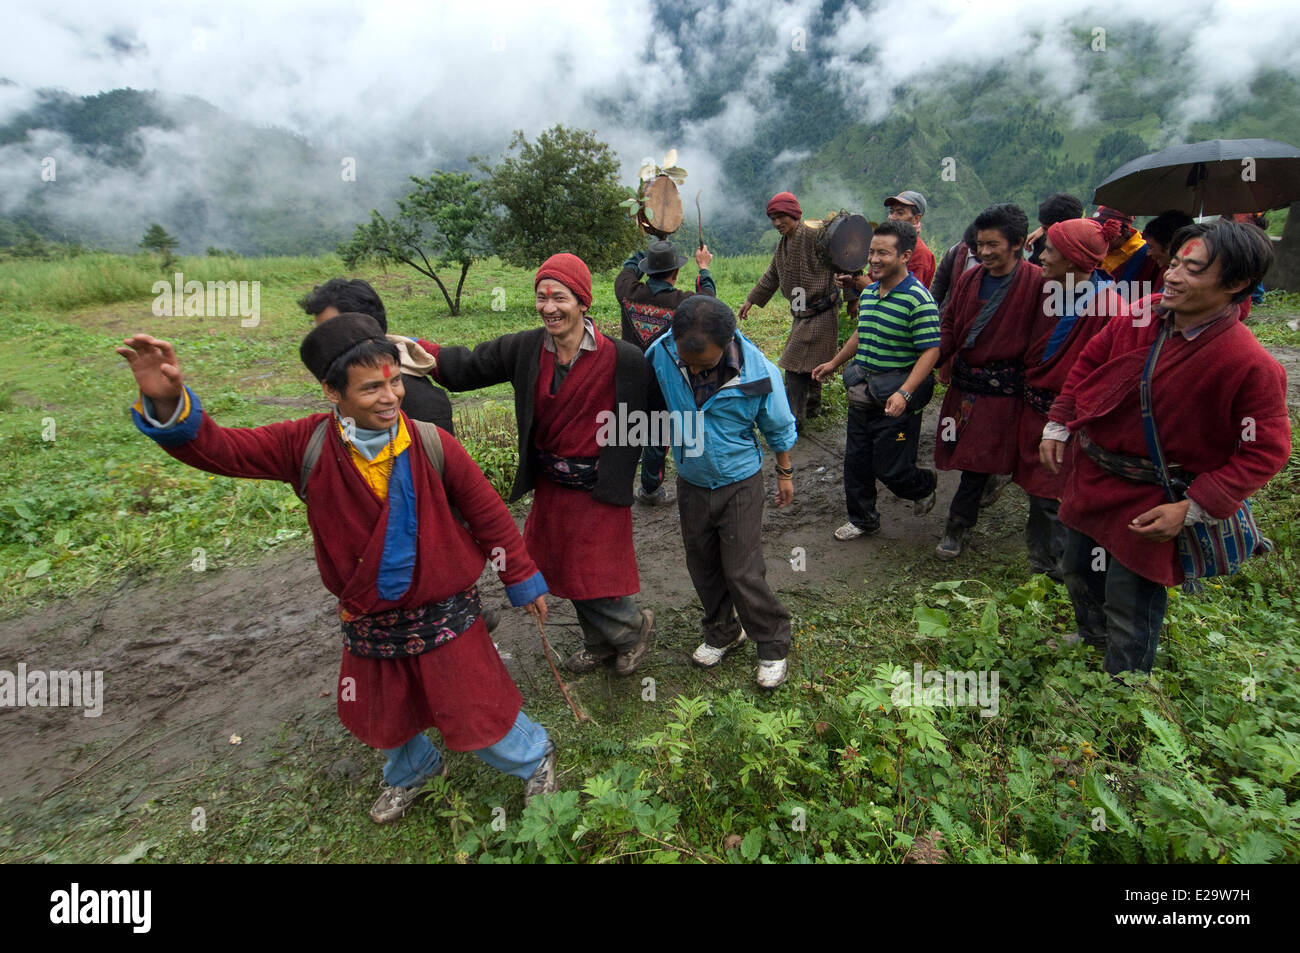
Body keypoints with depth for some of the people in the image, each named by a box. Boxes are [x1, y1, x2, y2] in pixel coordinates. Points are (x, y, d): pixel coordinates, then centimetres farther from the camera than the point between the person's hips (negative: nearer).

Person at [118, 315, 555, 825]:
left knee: (477, 713, 6)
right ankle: (412, 771, 62)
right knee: (382, 716, 27)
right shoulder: (308, 446, -13)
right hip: (368, 623, 4)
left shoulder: (432, 444, -19)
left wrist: (523, 579, -2)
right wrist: (167, 403, -37)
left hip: (444, 616, -3)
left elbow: (489, 514, -10)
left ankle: (533, 757, 41)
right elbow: (219, 449, -15)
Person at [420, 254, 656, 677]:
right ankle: (601, 643, 46)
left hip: (599, 490, -6)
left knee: (595, 576, 1)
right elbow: (464, 368, -1)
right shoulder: (524, 349, -4)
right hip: (550, 487, 6)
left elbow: (644, 422, -11)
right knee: (568, 572, 20)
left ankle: (635, 625, 35)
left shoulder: (622, 359, -18)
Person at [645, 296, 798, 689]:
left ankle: (773, 646, 26)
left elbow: (779, 428, -5)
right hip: (691, 483, 4)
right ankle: (723, 633, 43)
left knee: (743, 573, 1)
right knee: (703, 567, 18)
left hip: (740, 484, -3)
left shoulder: (758, 373, -24)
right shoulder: (660, 355, -21)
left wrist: (785, 473, 7)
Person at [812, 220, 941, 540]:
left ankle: (925, 485, 35)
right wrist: (834, 363, 27)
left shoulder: (919, 300, -18)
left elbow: (930, 351, -20)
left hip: (896, 398, -7)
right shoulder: (868, 291, 6)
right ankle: (862, 520, 32)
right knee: (856, 460, 13)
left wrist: (904, 393, -31)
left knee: (890, 468, 1)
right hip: (863, 392, 7)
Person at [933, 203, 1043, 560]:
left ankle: (957, 526, 8)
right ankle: (984, 489, 44)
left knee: (977, 456, -3)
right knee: (964, 449, 14)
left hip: (1001, 387, -5)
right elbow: (949, 326, 9)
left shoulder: (1036, 282, -10)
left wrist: (1030, 377, -13)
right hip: (964, 379, 5)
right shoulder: (970, 278, 4)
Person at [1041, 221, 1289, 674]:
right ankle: (1090, 642, 56)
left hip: (1153, 502, -6)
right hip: (1091, 477, 6)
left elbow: (1265, 451, -15)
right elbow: (1089, 363, 8)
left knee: (1129, 609, 6)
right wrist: (1058, 425, 4)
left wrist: (1191, 509, -21)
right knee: (1078, 572, 25)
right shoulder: (1143, 313, -7)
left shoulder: (1251, 364, -22)